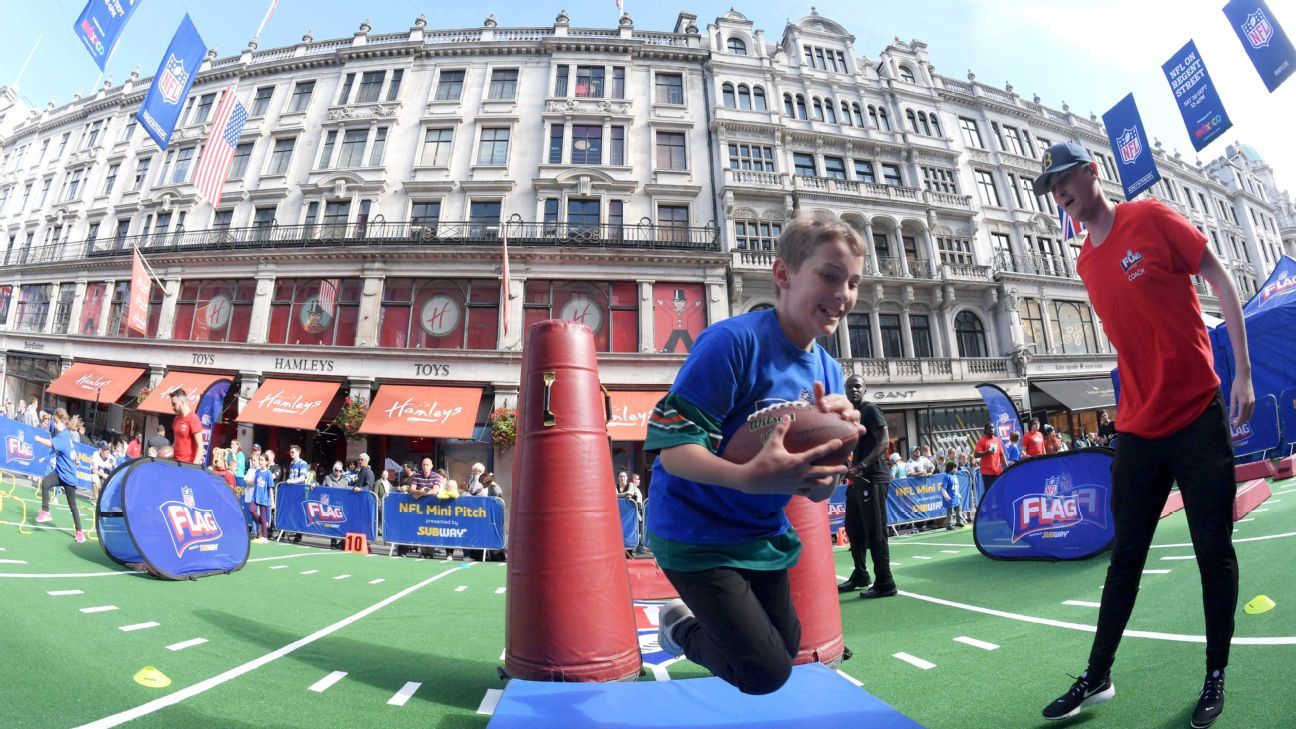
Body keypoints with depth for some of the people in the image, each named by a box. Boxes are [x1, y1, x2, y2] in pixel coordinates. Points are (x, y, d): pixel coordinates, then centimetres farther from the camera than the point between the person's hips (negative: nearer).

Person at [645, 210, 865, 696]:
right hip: (697, 532, -8)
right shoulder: (733, 341, -25)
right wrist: (749, 477, -44)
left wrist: (835, 437, -20)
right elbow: (671, 446, -28)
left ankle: (700, 620, 48)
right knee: (766, 673, -5)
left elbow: (818, 490, 1)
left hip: (764, 533, 8)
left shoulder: (829, 372, -1)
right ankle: (680, 627, 24)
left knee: (786, 649, 22)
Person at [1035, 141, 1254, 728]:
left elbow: (1221, 282, -3)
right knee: (1125, 556, 9)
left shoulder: (1151, 218, -4)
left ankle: (1215, 679, 25)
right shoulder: (1086, 263, 9)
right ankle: (1097, 679, 17)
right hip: (1138, 428, 5)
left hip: (1199, 417, -4)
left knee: (1214, 552, 7)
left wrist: (1242, 372, -10)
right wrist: (1137, 405, 14)